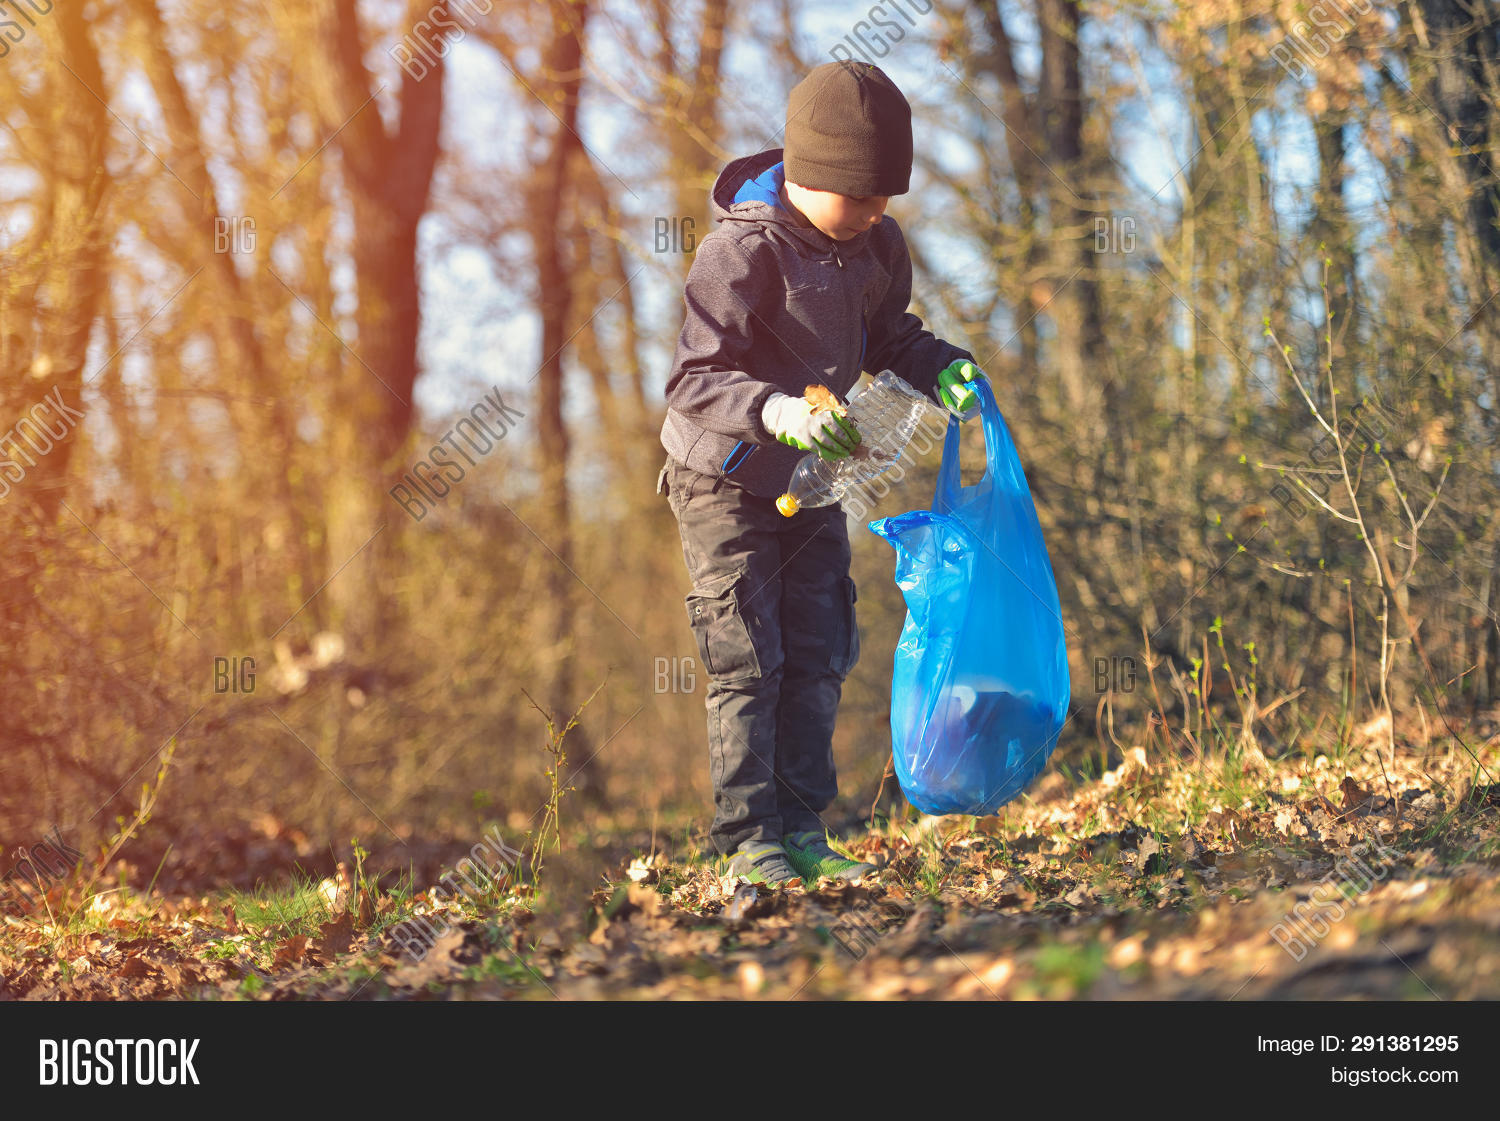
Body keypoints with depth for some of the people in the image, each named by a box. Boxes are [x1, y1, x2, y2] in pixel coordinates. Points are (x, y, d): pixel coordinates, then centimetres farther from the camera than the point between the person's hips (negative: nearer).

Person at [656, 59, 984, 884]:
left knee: (817, 661, 7)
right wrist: (773, 410, -48)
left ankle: (801, 832, 15)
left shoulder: (875, 245, -4)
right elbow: (693, 383, -31)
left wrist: (941, 368, -8)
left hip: (811, 484, 7)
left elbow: (888, 337, 13)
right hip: (727, 484, -7)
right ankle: (749, 841, -1)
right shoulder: (739, 254, -26)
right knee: (747, 666, -7)